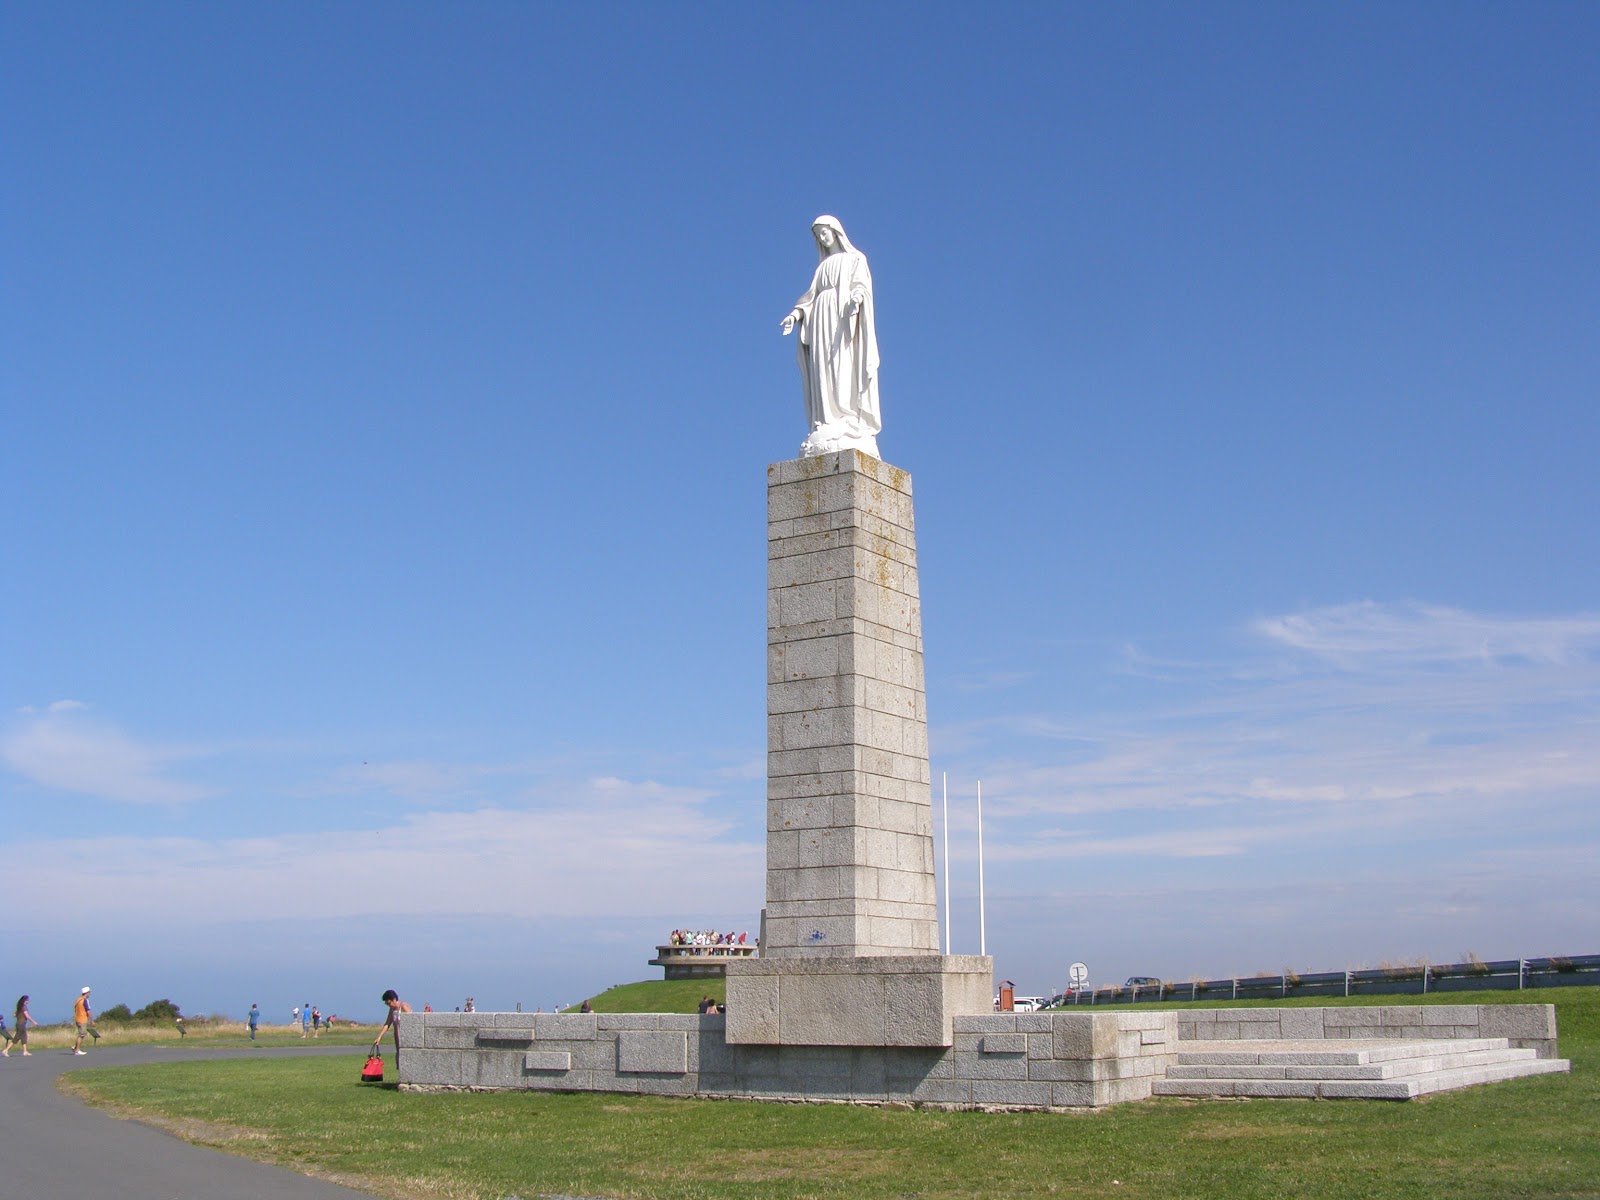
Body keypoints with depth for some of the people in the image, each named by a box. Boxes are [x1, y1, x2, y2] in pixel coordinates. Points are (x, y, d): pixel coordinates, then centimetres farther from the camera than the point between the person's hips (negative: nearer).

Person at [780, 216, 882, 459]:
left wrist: (856, 297, -28)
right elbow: (812, 295, 19)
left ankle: (850, 429, -26)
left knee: (845, 373, -18)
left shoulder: (856, 258, 11)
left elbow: (862, 285, -5)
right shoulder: (822, 266, 26)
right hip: (821, 320, 6)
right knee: (824, 375, -6)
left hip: (845, 319, -6)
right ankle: (827, 427, -14)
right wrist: (796, 315, 1)